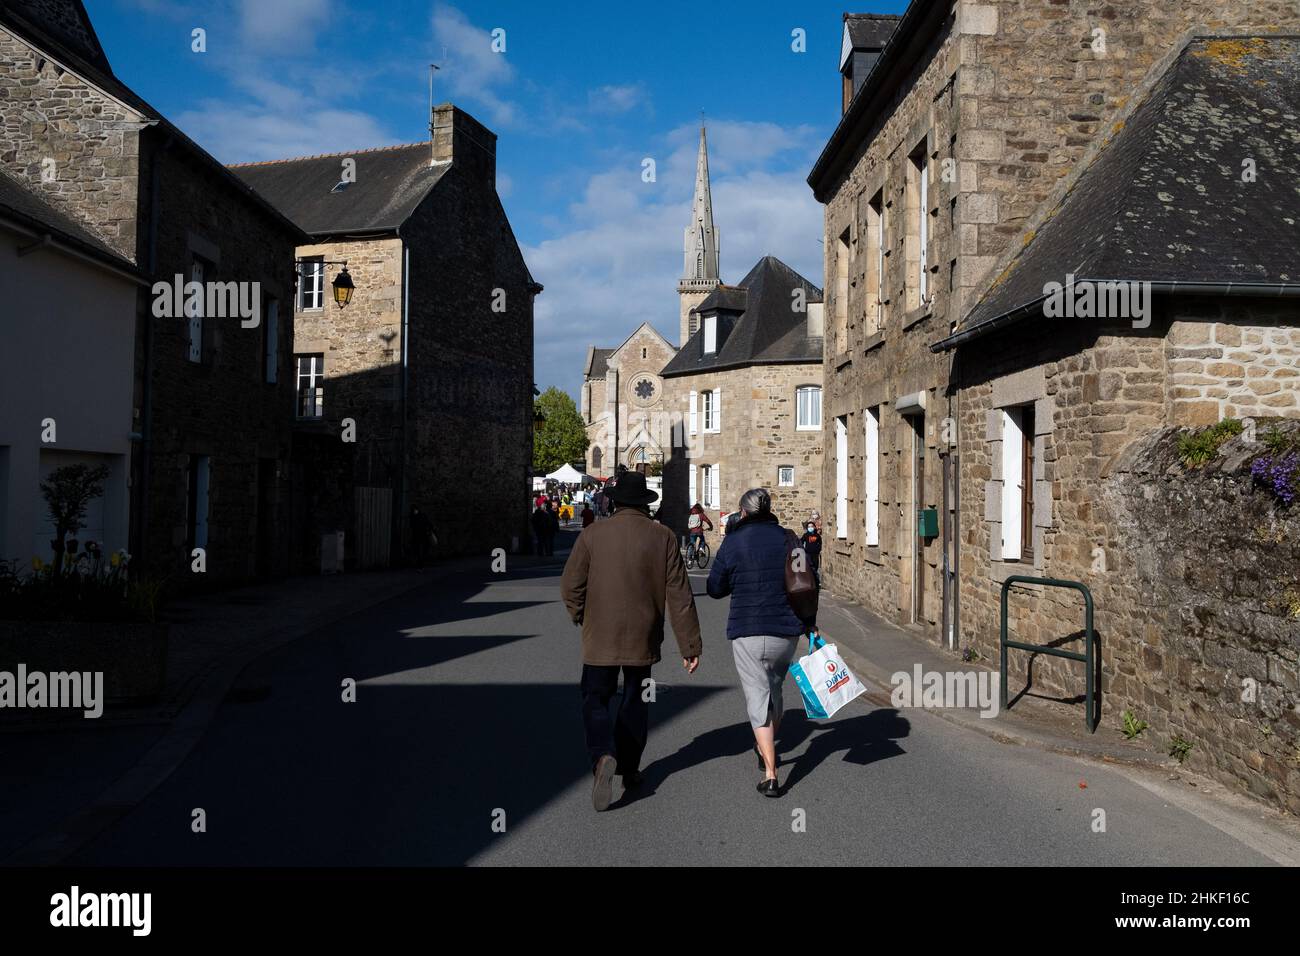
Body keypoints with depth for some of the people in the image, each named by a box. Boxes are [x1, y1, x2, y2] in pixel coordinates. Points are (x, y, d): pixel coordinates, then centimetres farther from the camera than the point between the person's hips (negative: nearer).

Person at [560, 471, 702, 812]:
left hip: (599, 638, -1)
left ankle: (603, 757, -16)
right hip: (644, 639, 1)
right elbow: (680, 596, -5)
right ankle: (629, 770, 25)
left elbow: (570, 585, -6)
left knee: (596, 700, 9)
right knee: (636, 702, 17)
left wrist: (582, 618, 14)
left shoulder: (592, 535, -5)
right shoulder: (663, 537, -3)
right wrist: (690, 644, 0)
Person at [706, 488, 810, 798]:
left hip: (747, 632, -3)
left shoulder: (734, 541, -7)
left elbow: (715, 588, 0)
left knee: (758, 698, 2)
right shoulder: (787, 538, 1)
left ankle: (770, 775, -4)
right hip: (786, 631, 4)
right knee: (774, 689, 23)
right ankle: (766, 748, 44)